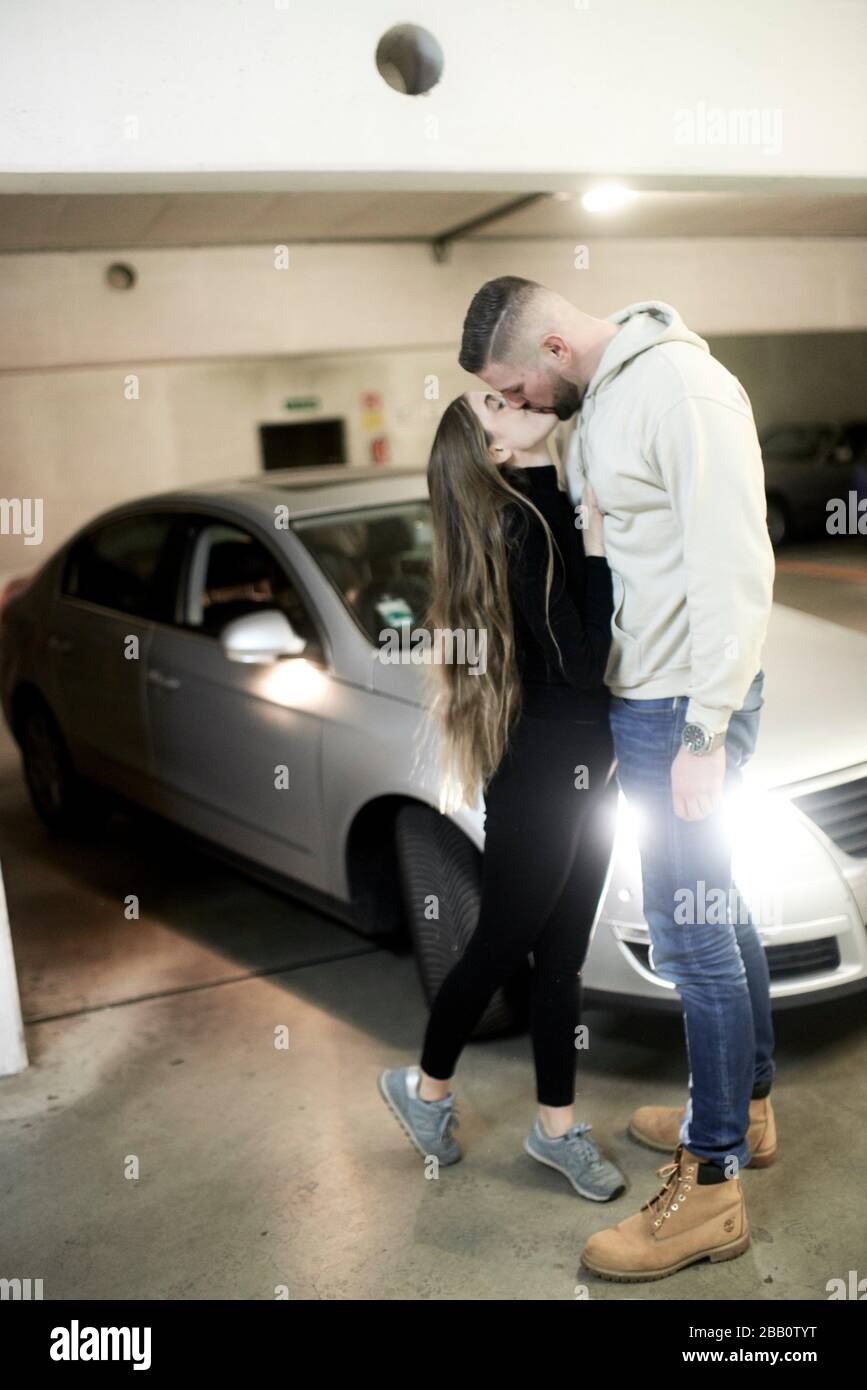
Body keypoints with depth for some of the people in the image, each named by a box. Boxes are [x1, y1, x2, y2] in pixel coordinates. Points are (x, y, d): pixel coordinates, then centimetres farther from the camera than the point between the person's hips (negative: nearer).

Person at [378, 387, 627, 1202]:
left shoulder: (550, 509, 9)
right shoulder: (516, 526, -17)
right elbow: (581, 662, -21)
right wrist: (599, 546, -18)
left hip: (583, 765, 8)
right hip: (542, 772, -8)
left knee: (561, 956, 16)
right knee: (501, 946, 8)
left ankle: (556, 1126, 30)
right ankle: (425, 1087, 32)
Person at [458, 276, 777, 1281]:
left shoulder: (685, 387, -17)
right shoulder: (599, 398, 12)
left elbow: (736, 569, -22)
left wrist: (706, 732, -22)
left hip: (686, 705, -9)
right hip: (642, 696, 9)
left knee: (693, 932, -2)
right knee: (716, 908, 19)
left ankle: (710, 1189, 11)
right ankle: (747, 1106, 37)